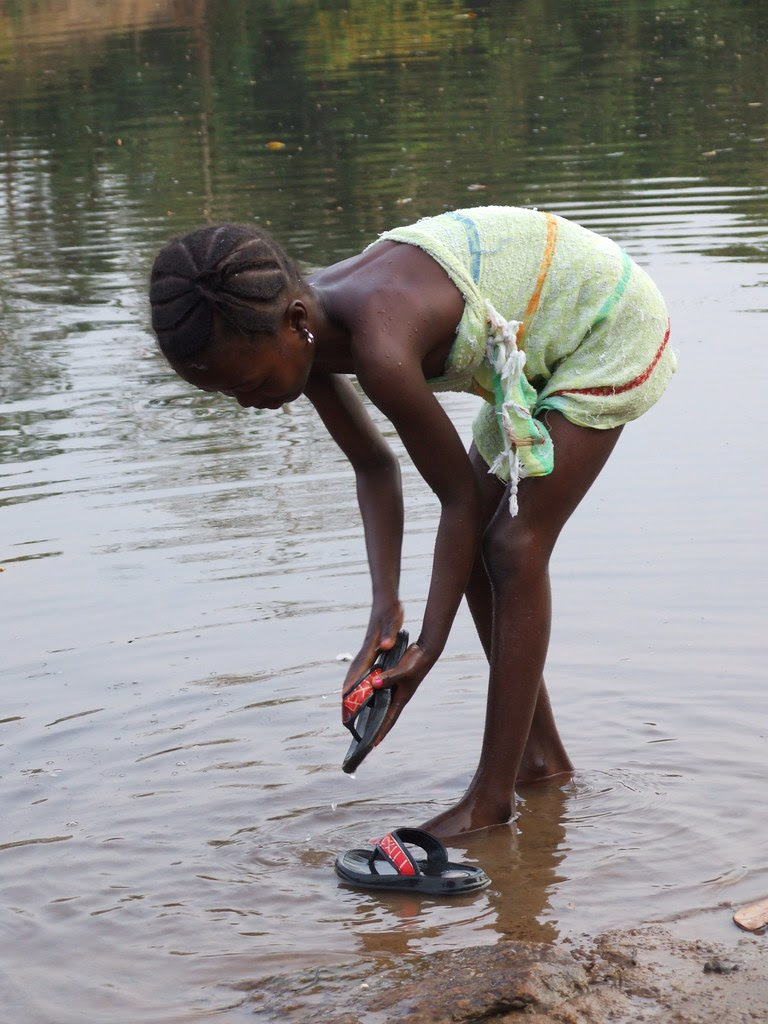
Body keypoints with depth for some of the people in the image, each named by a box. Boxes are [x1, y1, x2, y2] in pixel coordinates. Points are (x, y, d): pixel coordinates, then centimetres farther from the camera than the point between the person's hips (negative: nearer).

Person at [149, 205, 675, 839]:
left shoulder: (380, 350, -38)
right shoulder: (304, 329, -12)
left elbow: (460, 496, -26)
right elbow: (374, 466, -2)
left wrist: (430, 646, -20)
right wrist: (385, 610, -13)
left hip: (612, 329, -9)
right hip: (539, 342, 9)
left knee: (515, 545, -11)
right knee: (476, 548, 7)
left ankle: (493, 798, -5)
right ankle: (540, 753, 20)